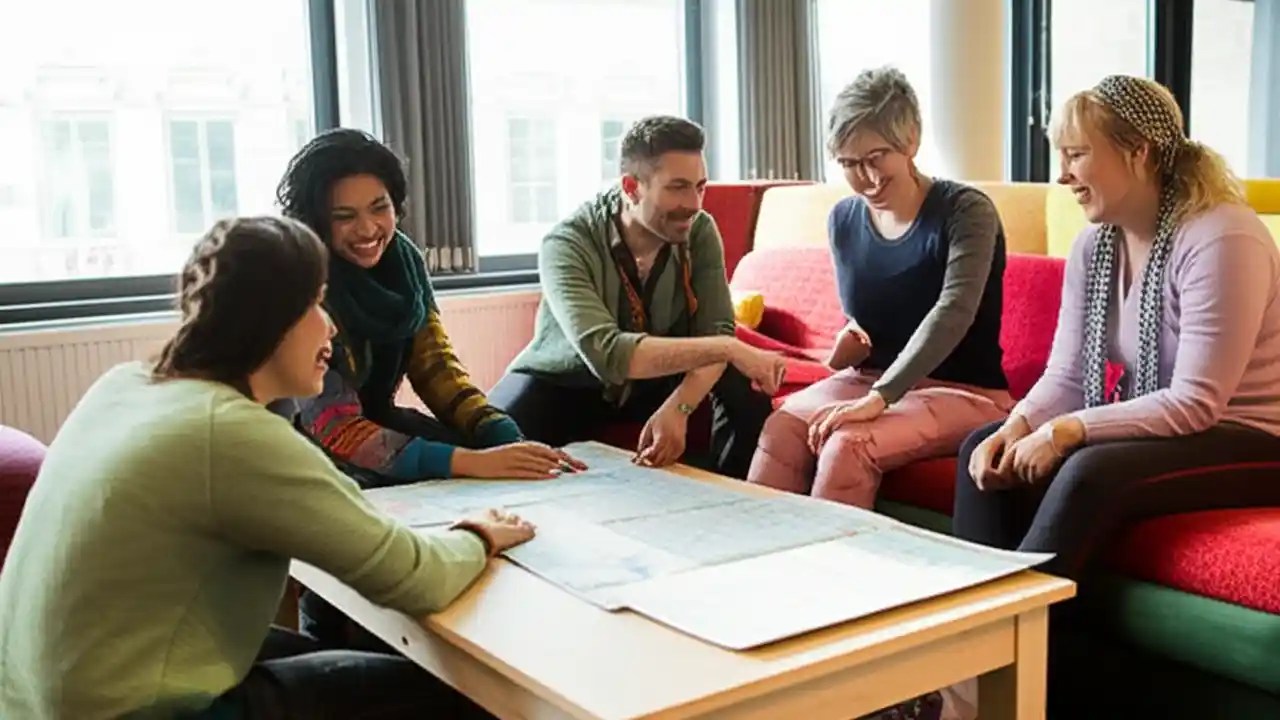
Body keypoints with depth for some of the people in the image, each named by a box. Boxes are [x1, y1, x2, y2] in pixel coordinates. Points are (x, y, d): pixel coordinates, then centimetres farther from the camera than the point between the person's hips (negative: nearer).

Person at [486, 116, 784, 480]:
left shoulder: (699, 231, -15)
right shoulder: (568, 245, -29)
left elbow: (716, 331, -20)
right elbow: (606, 354, -41)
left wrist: (677, 408, -39)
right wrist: (727, 348, -45)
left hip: (660, 378, 3)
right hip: (567, 380, -3)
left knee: (746, 391, -23)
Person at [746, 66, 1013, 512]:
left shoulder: (965, 211, -12)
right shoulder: (844, 219, 6)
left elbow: (953, 312, -28)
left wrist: (879, 397, -39)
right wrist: (848, 346, -7)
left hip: (964, 393, -5)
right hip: (870, 379, 5)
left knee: (849, 443, -32)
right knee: (780, 428, -25)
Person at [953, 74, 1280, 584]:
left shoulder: (1220, 239, -21)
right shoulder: (1094, 244, 3)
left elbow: (1195, 403, -24)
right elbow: (1066, 376, 1)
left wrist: (1067, 430, -29)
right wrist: (1017, 426, -19)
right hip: (1149, 431, 8)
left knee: (1090, 473, -32)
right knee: (987, 450, -6)